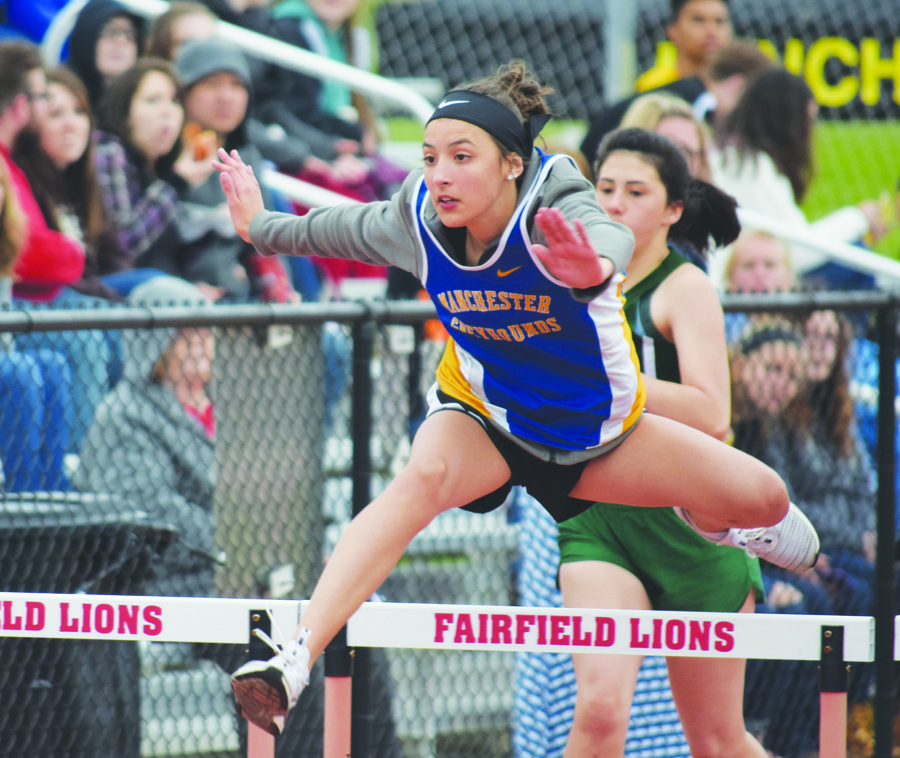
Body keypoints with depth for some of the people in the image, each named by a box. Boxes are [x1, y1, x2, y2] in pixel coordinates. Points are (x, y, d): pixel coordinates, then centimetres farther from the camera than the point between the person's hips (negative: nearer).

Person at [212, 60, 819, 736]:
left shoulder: (555, 207, -33)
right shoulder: (418, 222, -21)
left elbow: (610, 237, -60)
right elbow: (344, 229, 4)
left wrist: (594, 263, -84)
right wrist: (264, 229, 20)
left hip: (595, 430, 1)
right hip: (480, 419, 0)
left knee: (763, 499, 1)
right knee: (423, 478, -36)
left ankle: (708, 522, 44)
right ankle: (293, 663, -51)